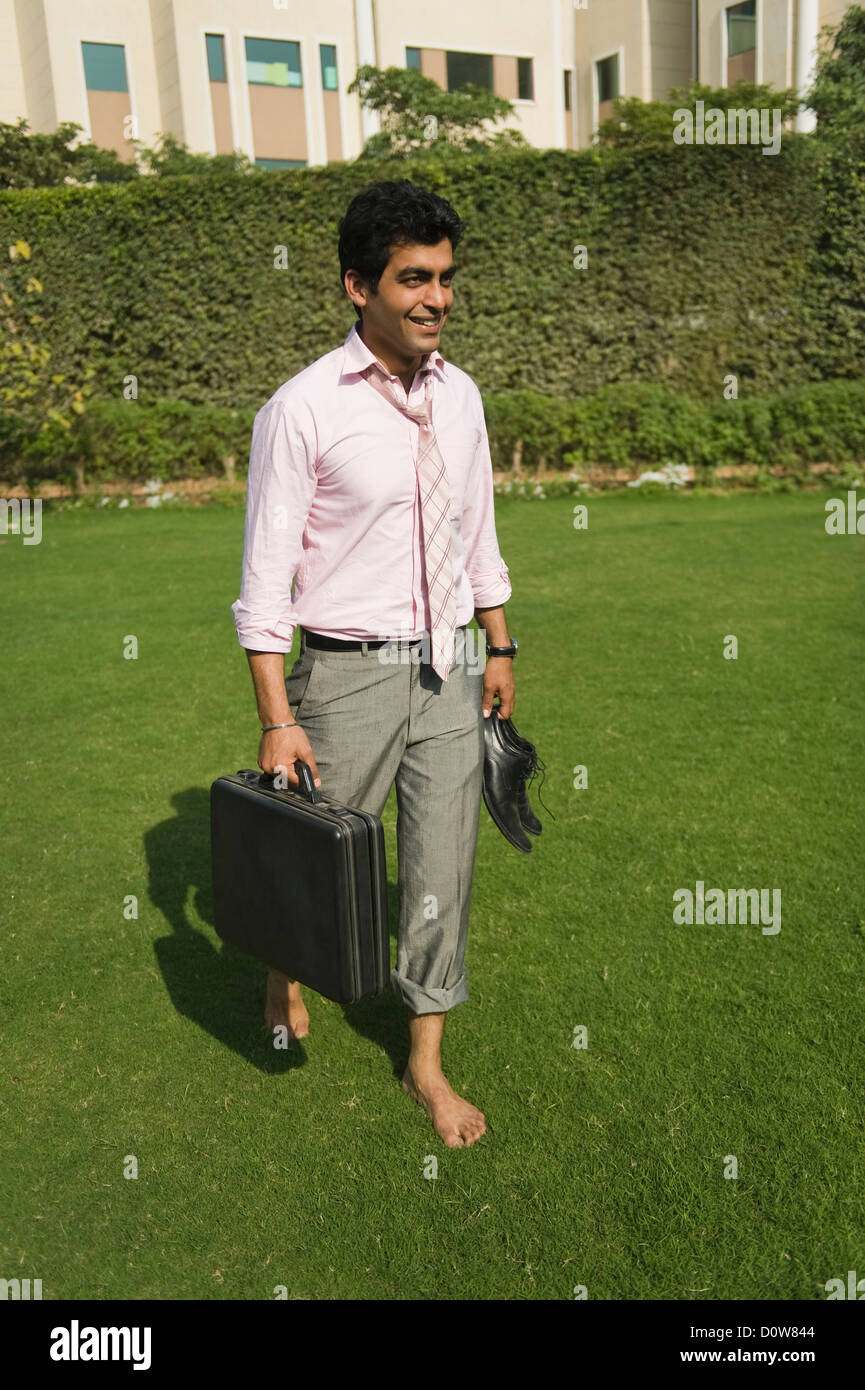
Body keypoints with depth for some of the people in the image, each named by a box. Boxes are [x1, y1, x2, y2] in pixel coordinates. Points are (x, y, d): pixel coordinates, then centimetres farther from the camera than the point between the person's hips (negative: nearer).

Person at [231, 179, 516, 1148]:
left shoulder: (458, 395, 6)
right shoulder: (303, 407, -12)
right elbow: (266, 575, -12)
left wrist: (498, 647, 14)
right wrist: (277, 720, -15)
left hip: (446, 668, 5)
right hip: (347, 672, -4)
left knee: (443, 863, 8)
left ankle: (426, 1059, 26)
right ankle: (285, 972, 46)